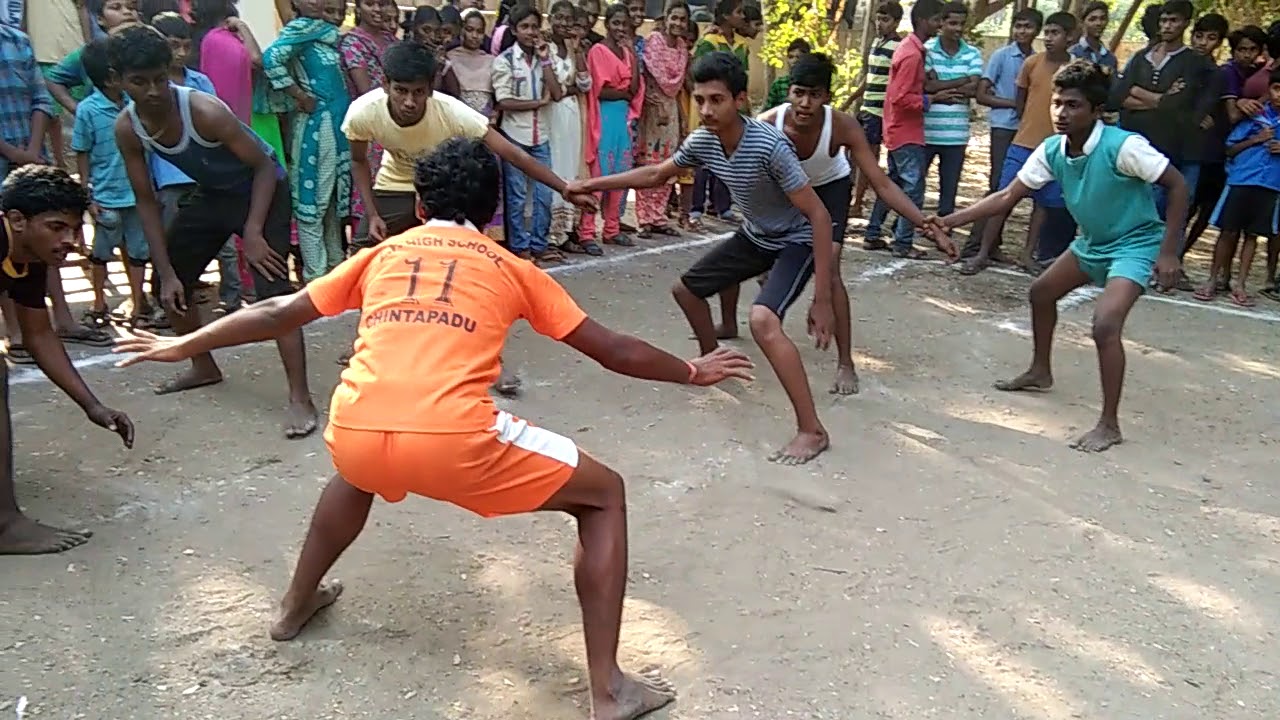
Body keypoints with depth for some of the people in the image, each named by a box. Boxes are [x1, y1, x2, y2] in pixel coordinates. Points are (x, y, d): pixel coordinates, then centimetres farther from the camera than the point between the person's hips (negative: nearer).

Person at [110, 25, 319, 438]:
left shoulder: (204, 111, -31)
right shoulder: (127, 128, -14)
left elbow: (264, 166, -22)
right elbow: (146, 201, -5)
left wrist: (253, 232, -29)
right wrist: (167, 273, -9)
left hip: (261, 189, -7)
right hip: (210, 194, 7)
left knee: (272, 289, -21)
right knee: (170, 284, 11)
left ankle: (300, 399, -21)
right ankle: (204, 368, 33)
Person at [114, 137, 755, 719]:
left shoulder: (381, 255, 23)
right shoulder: (510, 268, 18)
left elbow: (278, 315, 29)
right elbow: (613, 350, 20)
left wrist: (179, 347, 44)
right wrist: (693, 372, 36)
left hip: (352, 432, 5)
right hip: (453, 441, -4)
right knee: (605, 495, 14)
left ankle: (295, 605, 55)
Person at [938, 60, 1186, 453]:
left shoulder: (1122, 146, -30)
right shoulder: (1052, 150, -10)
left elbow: (1178, 186, -22)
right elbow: (1008, 196, -6)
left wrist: (1169, 252, -23)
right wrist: (949, 221, -15)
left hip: (1135, 244, -8)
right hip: (1092, 242, 8)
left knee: (1105, 324, -24)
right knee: (1041, 292, 19)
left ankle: (1109, 425, -11)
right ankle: (1040, 372, 42)